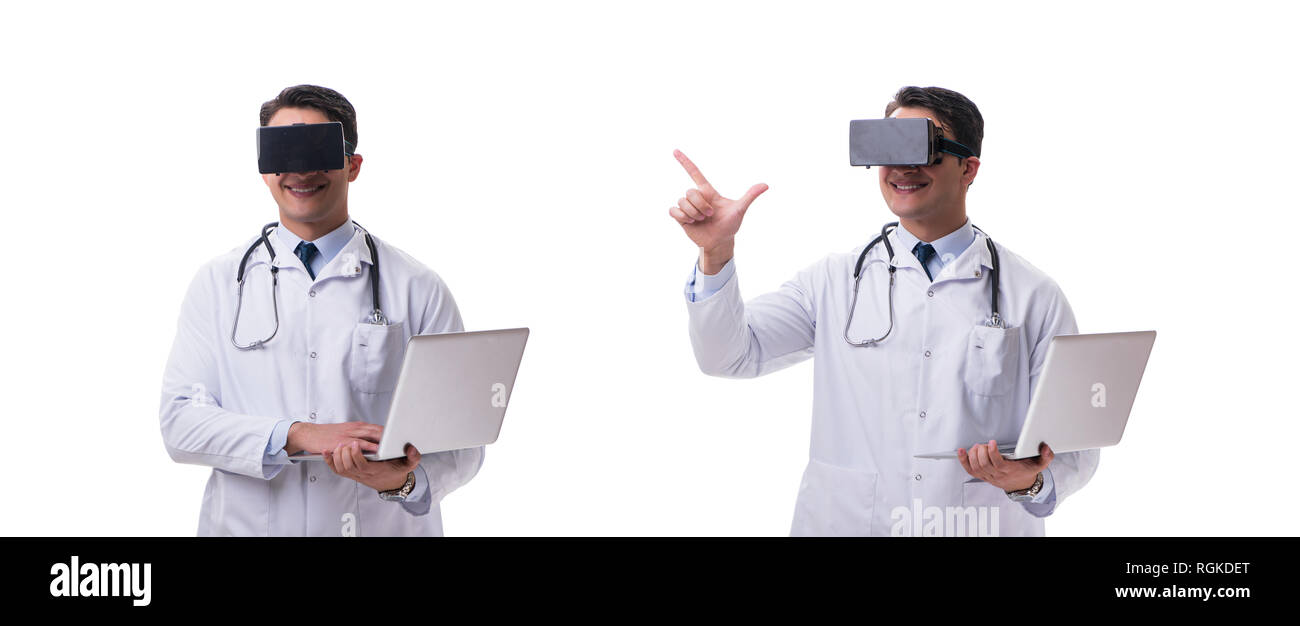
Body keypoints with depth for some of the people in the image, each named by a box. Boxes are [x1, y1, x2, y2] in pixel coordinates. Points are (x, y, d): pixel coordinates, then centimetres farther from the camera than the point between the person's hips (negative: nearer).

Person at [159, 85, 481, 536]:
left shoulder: (417, 290, 5)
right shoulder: (218, 285, 9)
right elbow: (181, 422, 0)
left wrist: (406, 477, -19)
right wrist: (297, 436, -15)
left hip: (385, 531, -1)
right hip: (247, 527, 1)